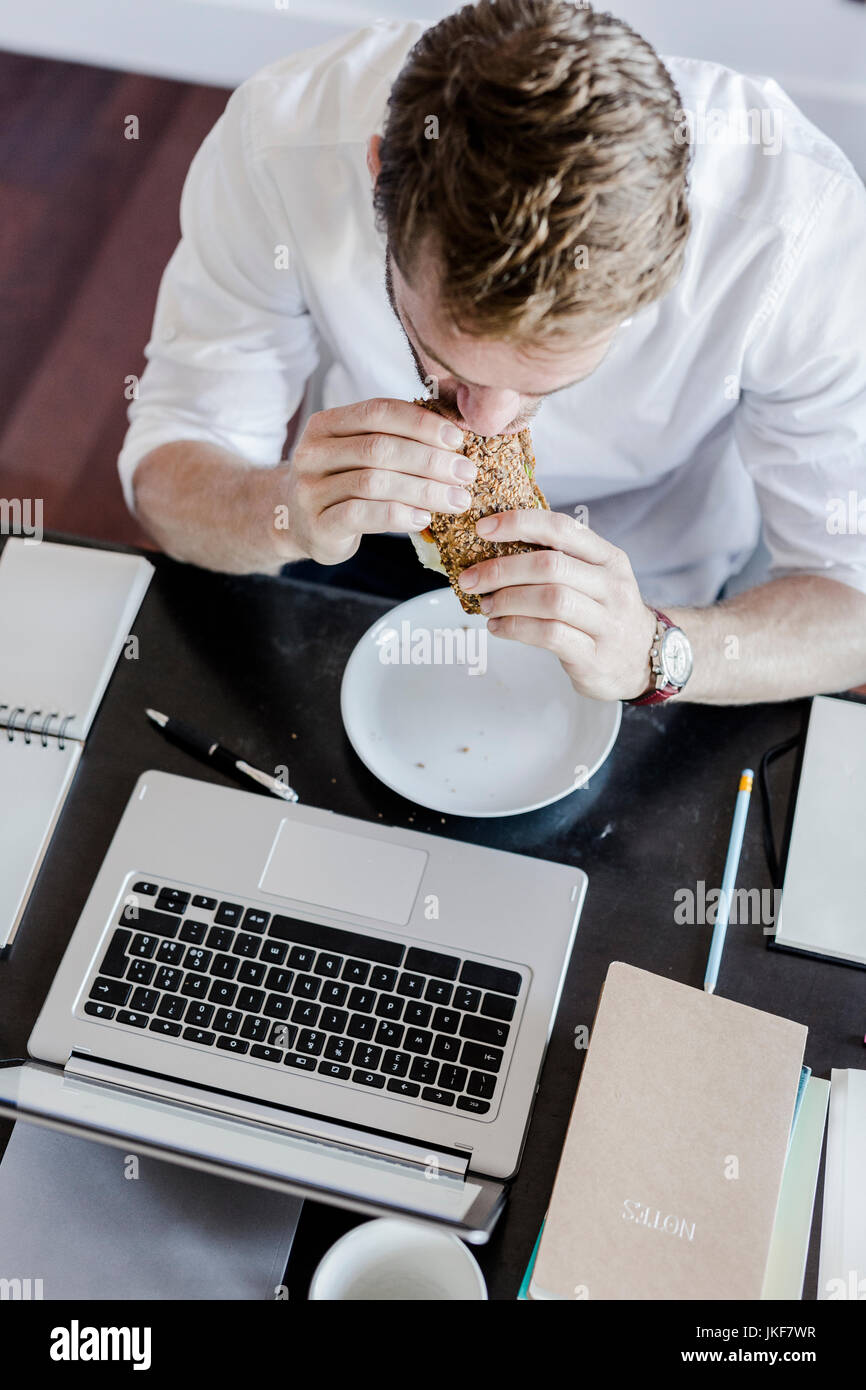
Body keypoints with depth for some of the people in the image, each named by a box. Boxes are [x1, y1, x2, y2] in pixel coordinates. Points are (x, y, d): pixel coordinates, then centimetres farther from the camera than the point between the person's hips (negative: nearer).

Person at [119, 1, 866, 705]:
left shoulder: (795, 218, -31)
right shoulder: (280, 141, -28)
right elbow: (166, 467, -17)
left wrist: (655, 651, -40)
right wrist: (288, 513, -39)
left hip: (650, 591, 0)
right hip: (364, 559, 1)